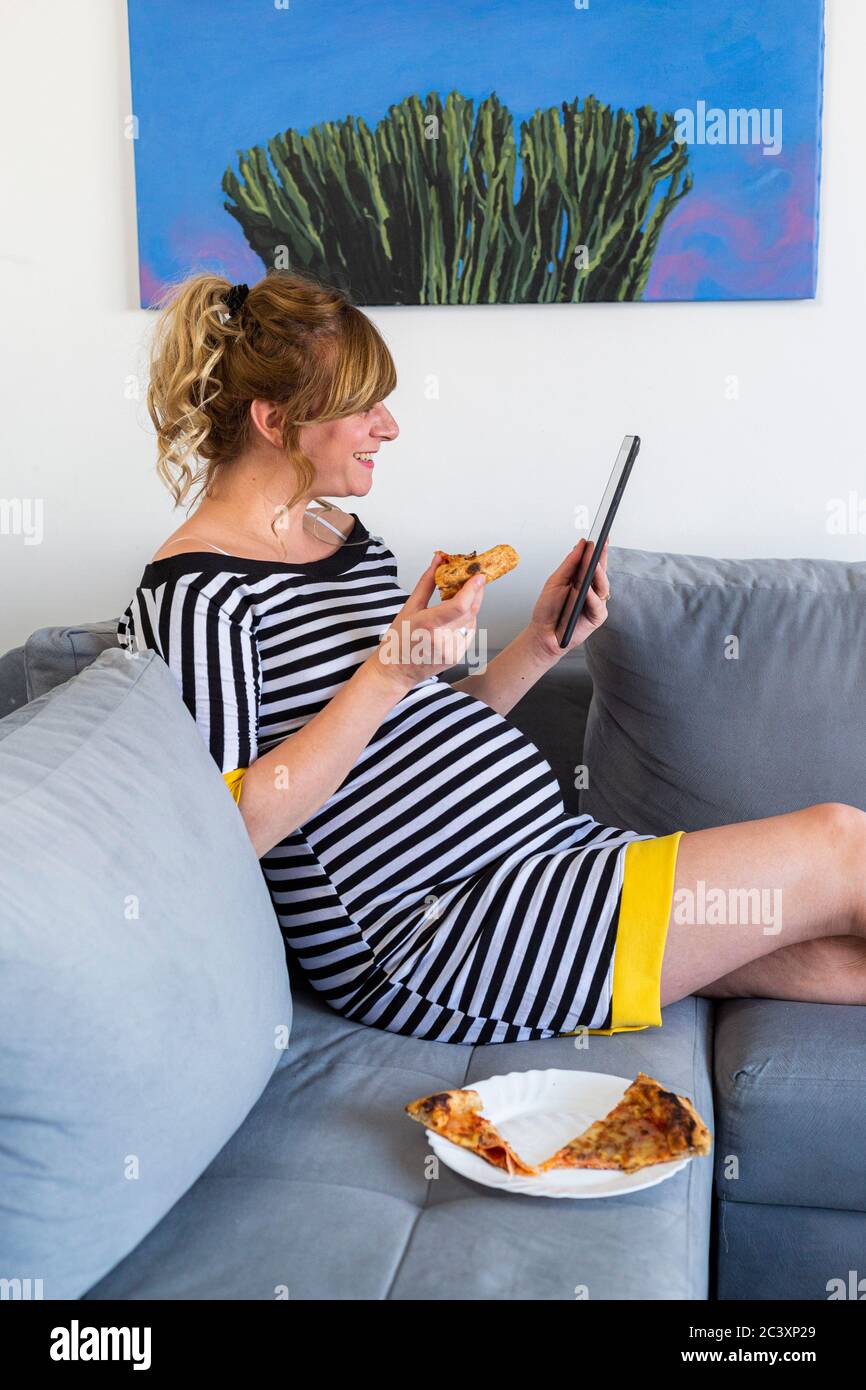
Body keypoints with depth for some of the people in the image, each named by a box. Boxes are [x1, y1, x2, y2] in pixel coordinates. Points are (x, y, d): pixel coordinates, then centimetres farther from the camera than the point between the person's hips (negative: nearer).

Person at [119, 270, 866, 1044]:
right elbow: (229, 830, -19)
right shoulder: (194, 594, -13)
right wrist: (390, 671, -22)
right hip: (430, 944, -8)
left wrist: (539, 647, 2)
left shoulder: (344, 535, 13)